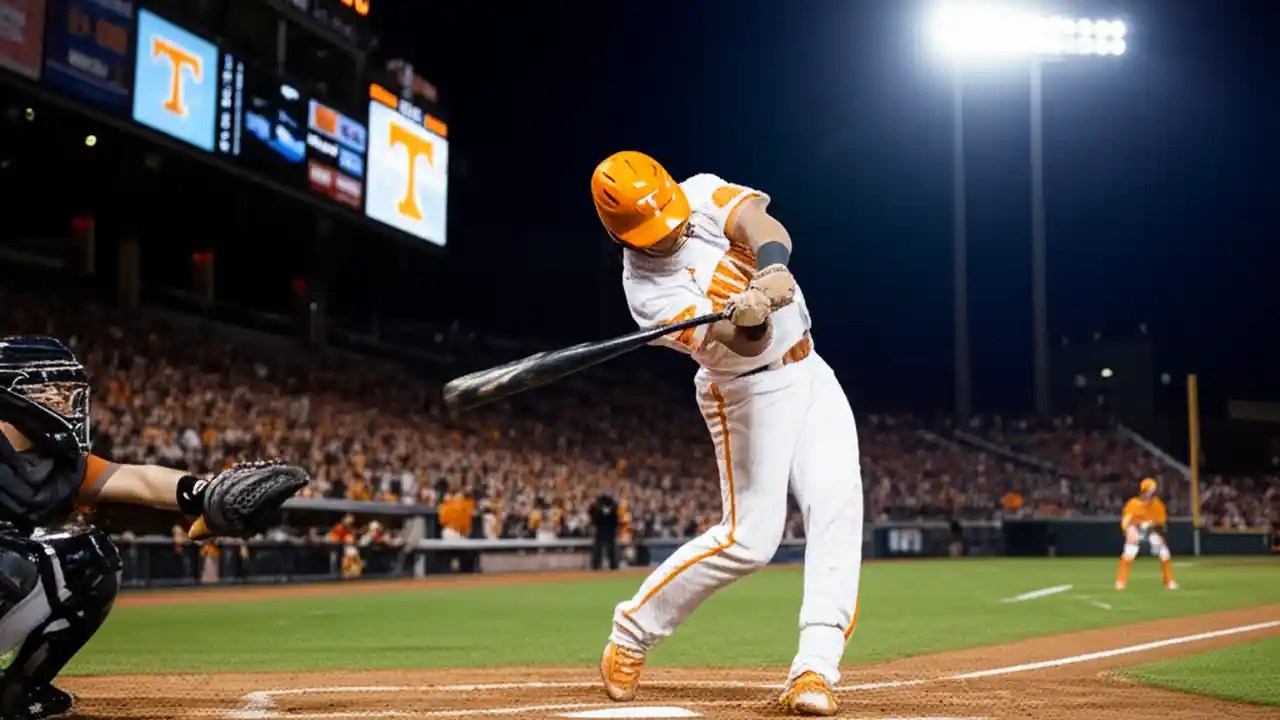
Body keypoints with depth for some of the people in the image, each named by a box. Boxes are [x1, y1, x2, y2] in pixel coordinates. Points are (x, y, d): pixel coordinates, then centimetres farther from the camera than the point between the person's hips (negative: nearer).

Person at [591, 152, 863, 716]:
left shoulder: (704, 193, -4)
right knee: (750, 537, -11)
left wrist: (771, 267, -46)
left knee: (837, 507, -13)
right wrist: (747, 320, -53)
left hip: (809, 373, 5)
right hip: (750, 392, -5)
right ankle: (633, 628, 11)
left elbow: (762, 225, -24)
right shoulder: (647, 289, -18)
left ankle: (815, 669, -16)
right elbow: (739, 349, -29)